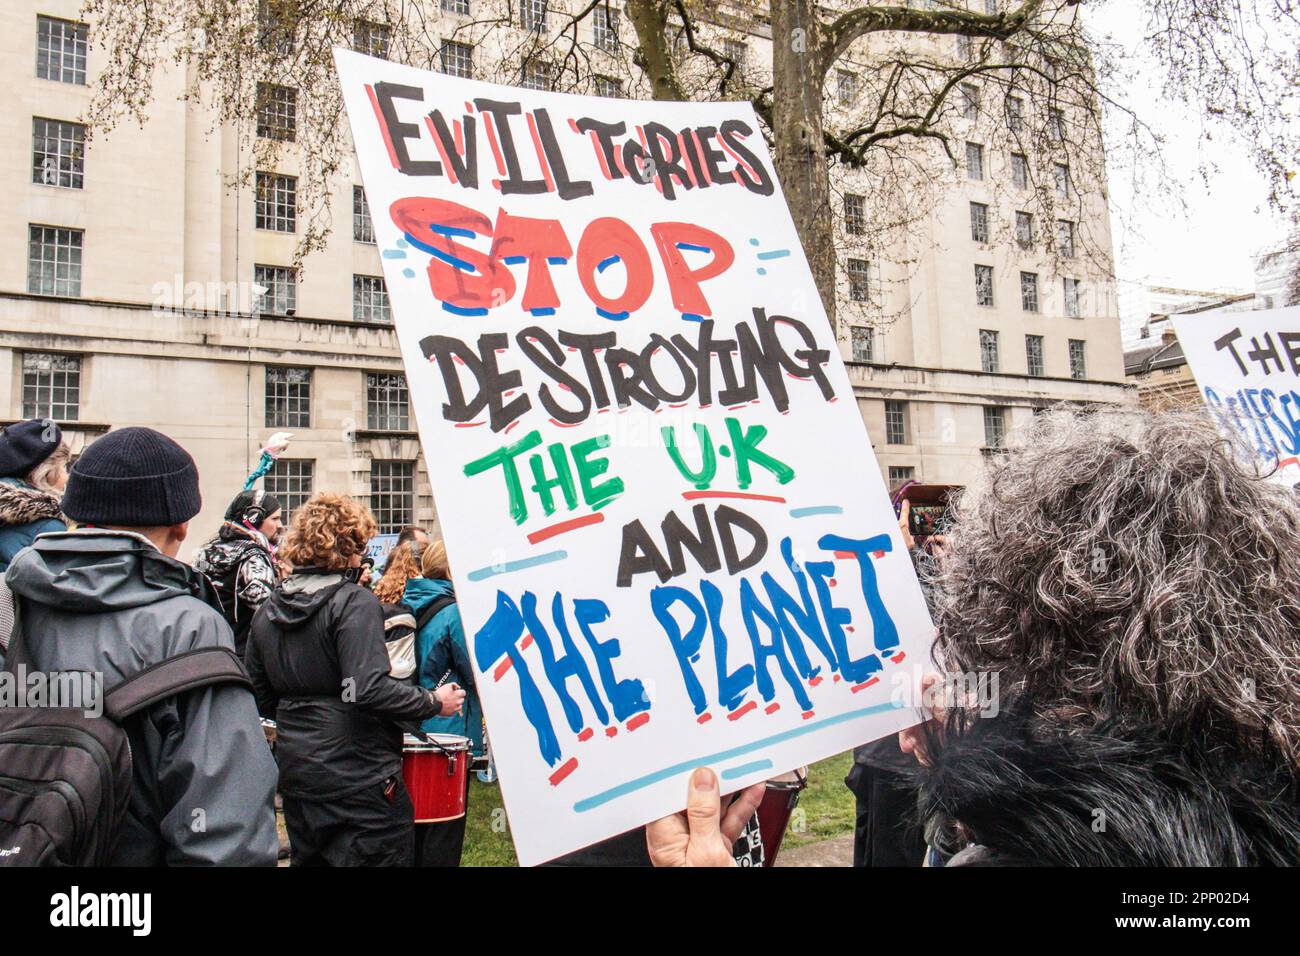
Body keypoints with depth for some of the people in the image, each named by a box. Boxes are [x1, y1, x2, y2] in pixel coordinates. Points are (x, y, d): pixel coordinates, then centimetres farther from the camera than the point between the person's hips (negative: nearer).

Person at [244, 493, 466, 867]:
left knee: (308, 858, 21)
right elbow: (368, 690, -26)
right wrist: (434, 702, -15)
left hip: (295, 775, 8)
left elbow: (261, 699, 13)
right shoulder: (354, 602, -16)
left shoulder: (267, 612, 7)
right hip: (359, 776, -7)